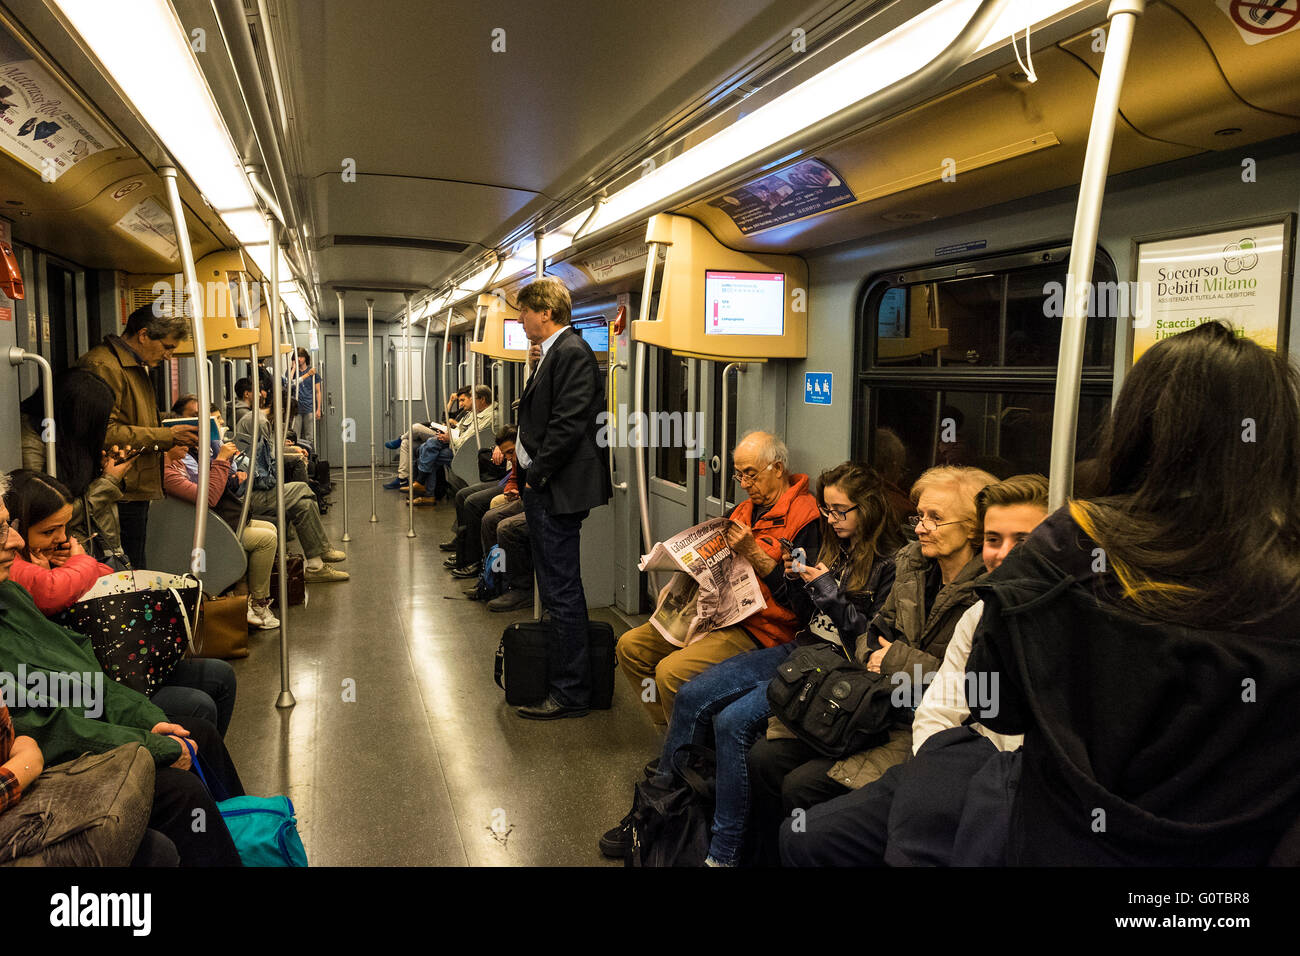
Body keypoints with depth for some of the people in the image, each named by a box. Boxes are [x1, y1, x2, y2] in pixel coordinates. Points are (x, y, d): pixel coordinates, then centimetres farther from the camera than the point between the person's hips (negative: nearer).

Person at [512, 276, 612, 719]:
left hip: (558, 491, -11)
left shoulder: (572, 353, -15)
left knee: (562, 592, -4)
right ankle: (559, 671, 31)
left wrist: (537, 475, -16)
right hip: (542, 488, 11)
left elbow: (568, 425, -22)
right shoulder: (553, 353, 17)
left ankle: (570, 694, 6)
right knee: (556, 588, 18)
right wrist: (526, 470, 12)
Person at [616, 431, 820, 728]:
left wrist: (752, 552, -20)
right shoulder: (745, 509, 16)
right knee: (631, 646, 2)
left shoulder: (805, 516, -11)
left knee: (672, 671, -25)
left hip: (759, 630, -9)